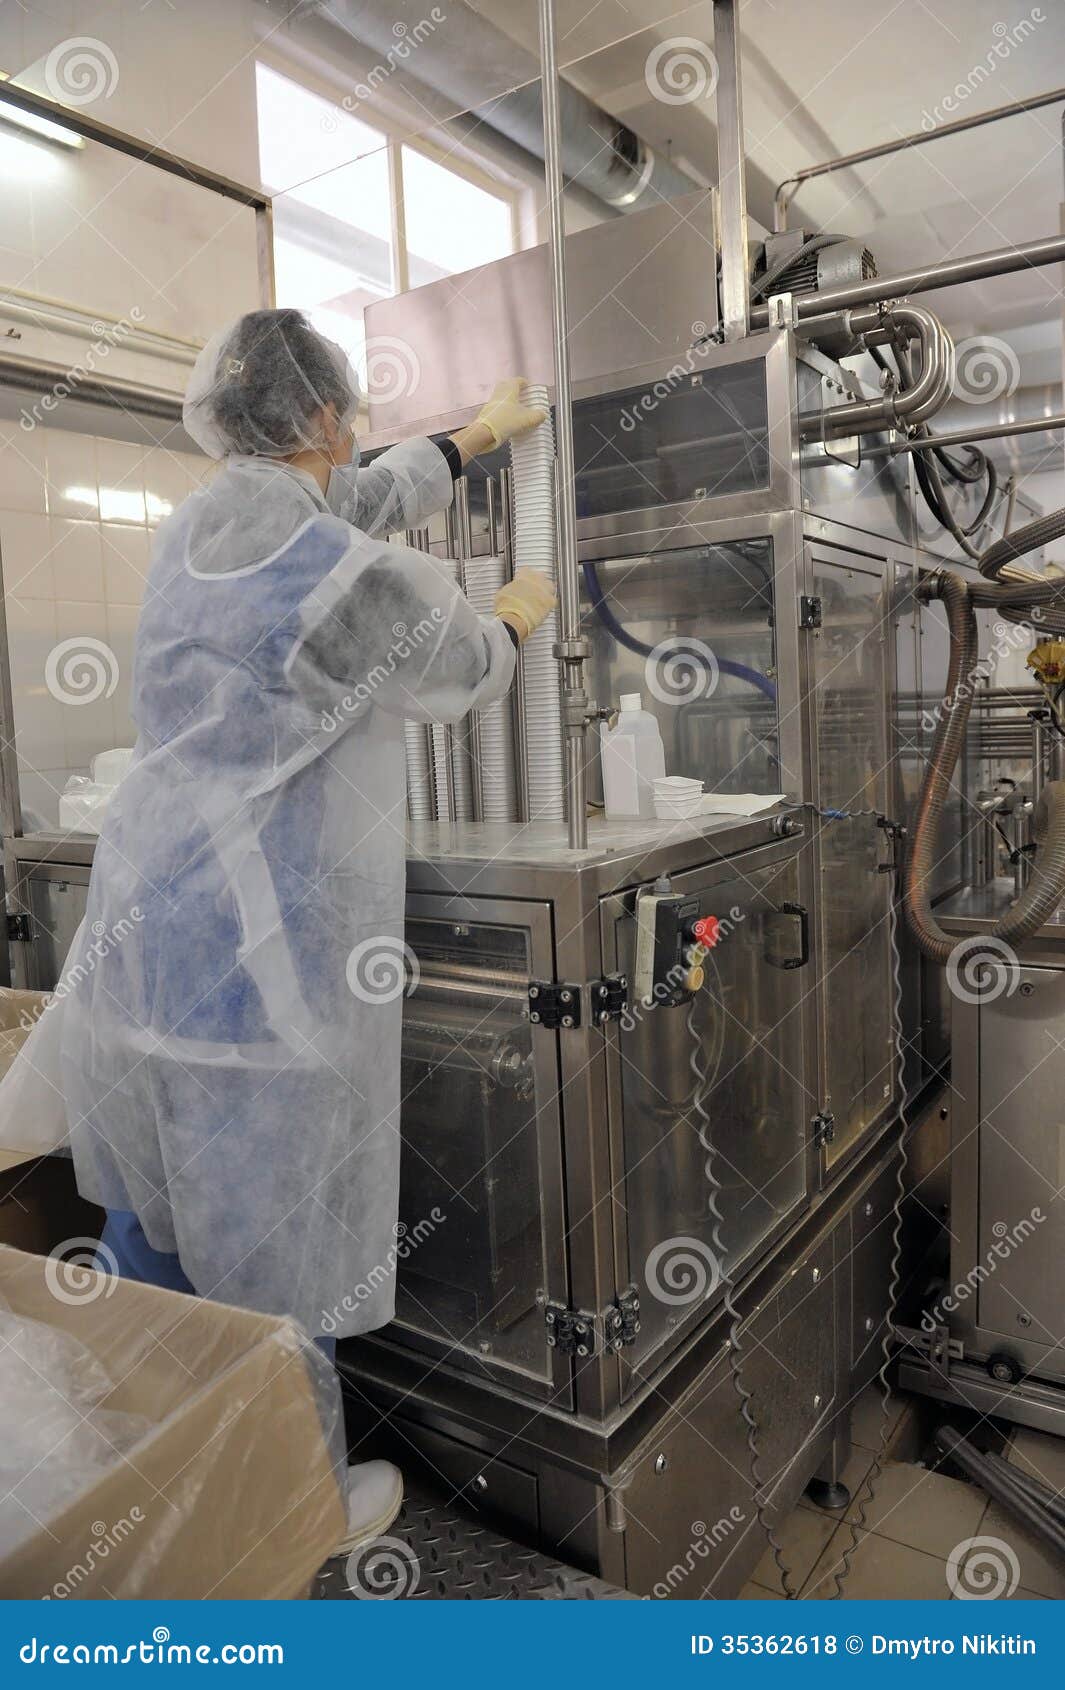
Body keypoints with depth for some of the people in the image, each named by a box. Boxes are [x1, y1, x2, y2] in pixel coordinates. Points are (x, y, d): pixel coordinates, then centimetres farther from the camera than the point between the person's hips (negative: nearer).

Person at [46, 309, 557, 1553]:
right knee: (276, 1250, 9)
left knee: (151, 1223, 21)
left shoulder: (192, 530, 8)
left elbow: (367, 500, 24)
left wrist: (475, 436, 38)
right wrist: (521, 613, 26)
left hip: (139, 927, 9)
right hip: (262, 950, -8)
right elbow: (467, 677, 3)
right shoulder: (361, 582, -17)